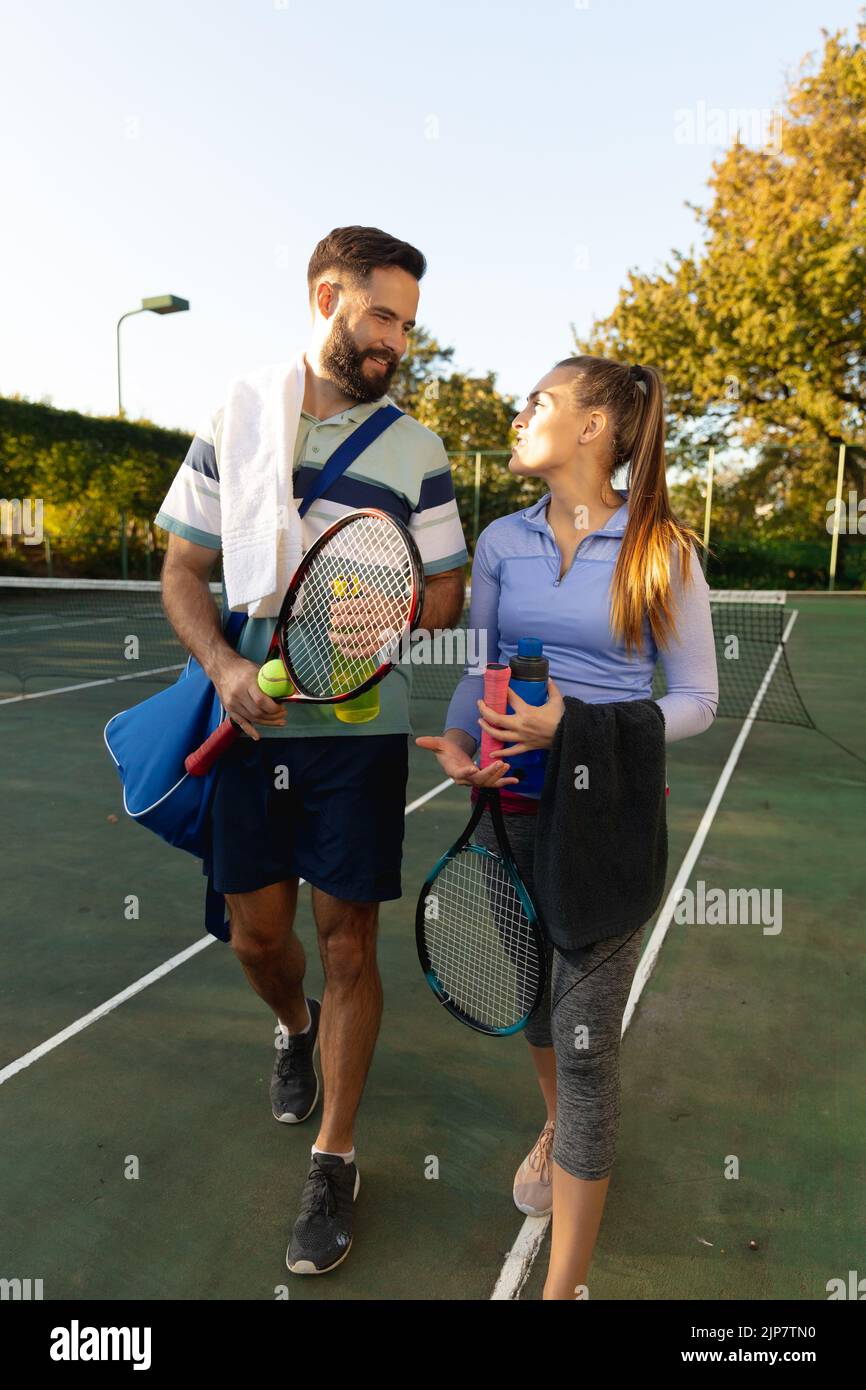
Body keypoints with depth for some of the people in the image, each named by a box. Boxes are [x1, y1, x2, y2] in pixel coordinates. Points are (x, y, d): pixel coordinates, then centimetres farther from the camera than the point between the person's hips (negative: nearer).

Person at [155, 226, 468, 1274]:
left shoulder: (415, 452, 2)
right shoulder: (231, 424, 5)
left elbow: (447, 601, 5)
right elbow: (181, 571, 5)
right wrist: (225, 666, -13)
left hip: (361, 728, -1)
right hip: (250, 724, 2)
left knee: (346, 939, 3)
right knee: (257, 933, 11)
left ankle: (332, 1162, 22)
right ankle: (295, 1031, 47)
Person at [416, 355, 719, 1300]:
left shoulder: (664, 551, -8)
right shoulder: (501, 542, 4)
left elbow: (697, 699, -4)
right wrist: (457, 745, -11)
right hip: (509, 804, 4)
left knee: (585, 1039, 0)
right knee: (531, 995, 21)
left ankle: (566, 1282, 18)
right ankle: (556, 1124, 54)